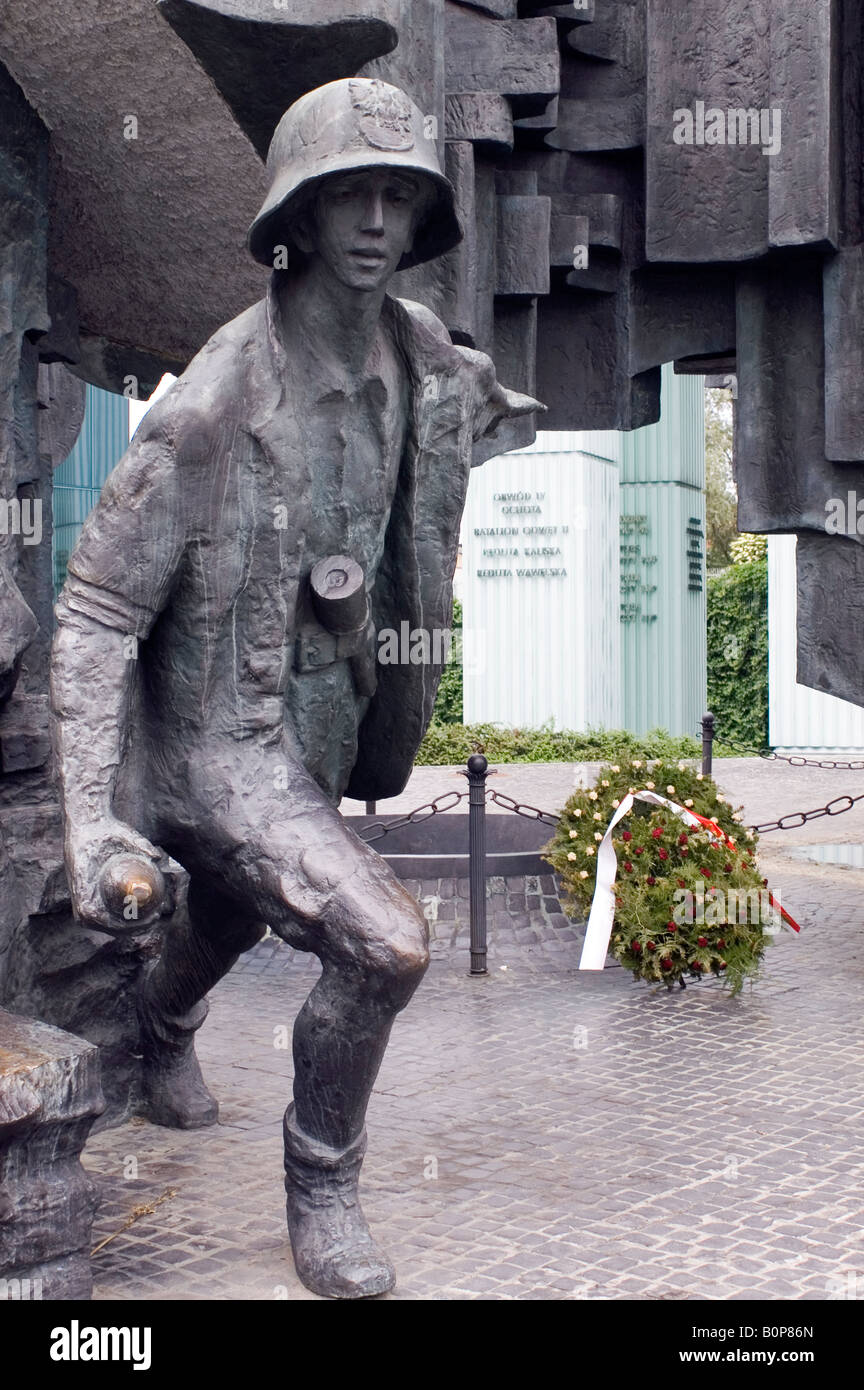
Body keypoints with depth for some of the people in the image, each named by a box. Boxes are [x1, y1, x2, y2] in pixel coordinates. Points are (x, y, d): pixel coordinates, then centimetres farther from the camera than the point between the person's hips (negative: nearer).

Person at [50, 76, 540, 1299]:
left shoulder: (418, 347, -8)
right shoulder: (213, 405, -29)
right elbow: (96, 611, -25)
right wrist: (91, 820, -30)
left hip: (329, 711, 8)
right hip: (222, 734, -7)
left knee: (233, 918, 31)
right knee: (384, 943, -23)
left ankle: (163, 1033, 67)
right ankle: (322, 1178, 5)